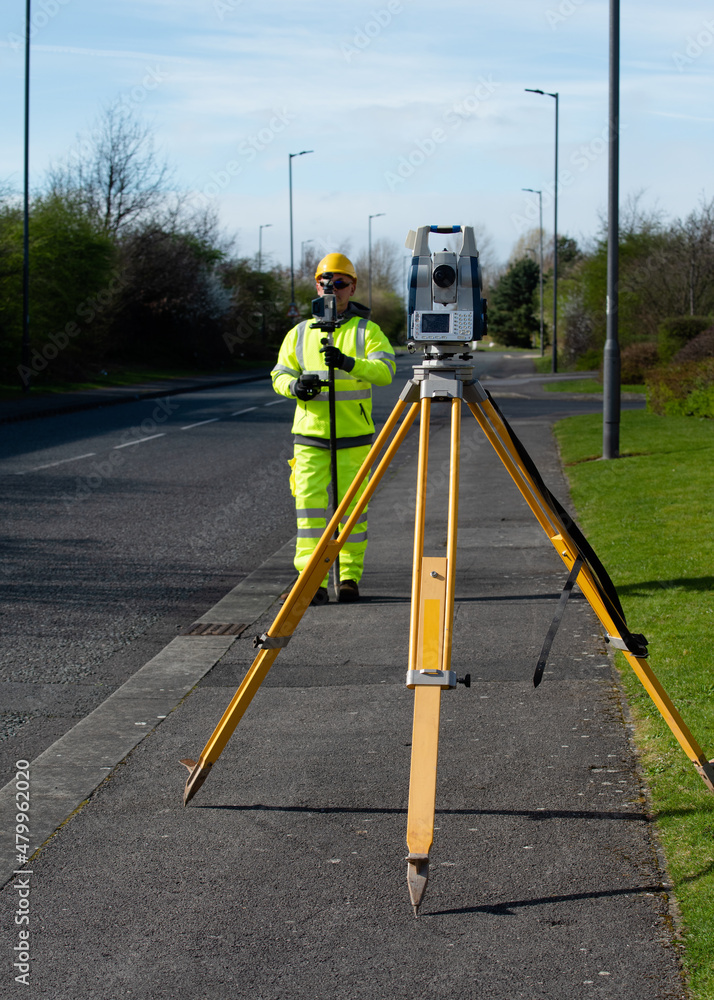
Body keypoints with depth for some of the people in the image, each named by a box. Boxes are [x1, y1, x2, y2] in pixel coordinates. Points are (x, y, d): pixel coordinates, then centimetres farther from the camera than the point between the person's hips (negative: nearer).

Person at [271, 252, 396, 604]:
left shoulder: (367, 331, 3)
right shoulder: (300, 333, 11)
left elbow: (385, 371, -12)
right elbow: (279, 374, 11)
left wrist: (349, 363, -29)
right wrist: (294, 385, -13)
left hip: (353, 437, -1)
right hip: (310, 436, 1)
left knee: (352, 508, 3)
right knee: (309, 505, -6)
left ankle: (350, 578, 13)